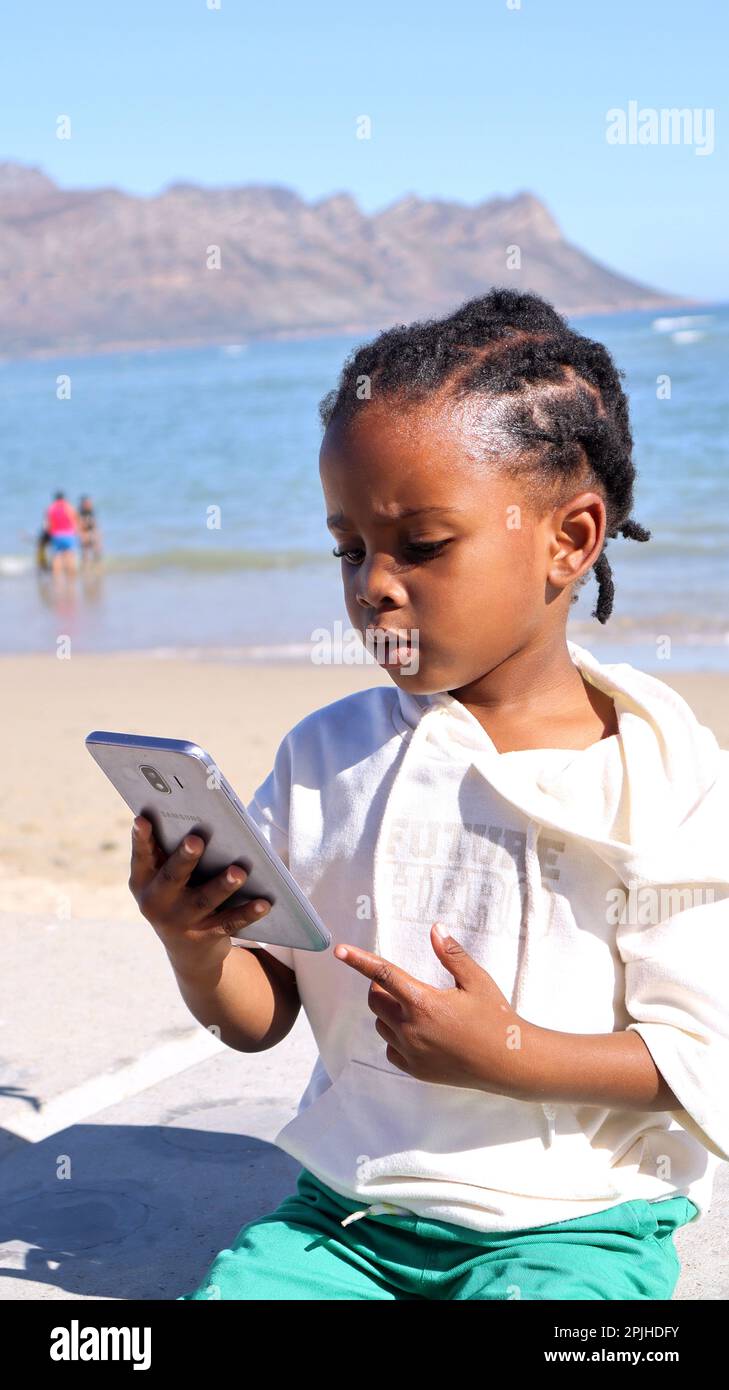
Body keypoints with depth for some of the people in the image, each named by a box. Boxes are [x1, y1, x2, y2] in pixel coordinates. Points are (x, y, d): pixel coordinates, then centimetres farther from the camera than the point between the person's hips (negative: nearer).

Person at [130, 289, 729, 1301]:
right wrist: (196, 947, -15)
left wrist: (511, 1056, -20)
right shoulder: (323, 755, 4)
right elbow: (258, 1019, 7)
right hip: (346, 1207, 3)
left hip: (568, 1226, -3)